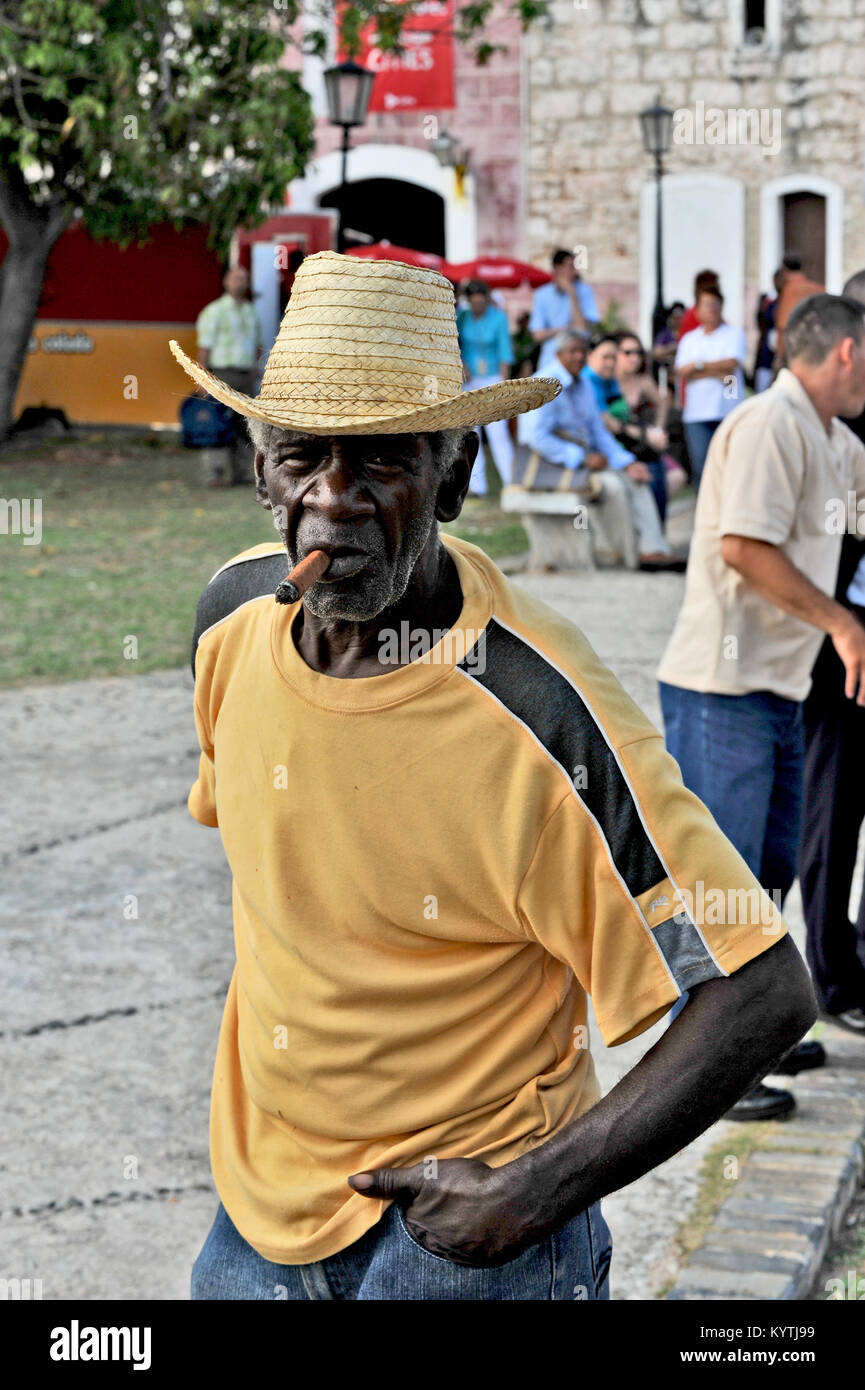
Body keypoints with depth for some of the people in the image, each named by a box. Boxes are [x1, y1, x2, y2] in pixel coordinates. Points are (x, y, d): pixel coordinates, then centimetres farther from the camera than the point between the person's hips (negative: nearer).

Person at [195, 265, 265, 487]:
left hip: (244, 376, 6)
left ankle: (242, 472, 10)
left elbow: (257, 343, 27)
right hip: (221, 373, -6)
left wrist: (254, 365, 10)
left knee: (243, 426, 6)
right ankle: (216, 474, -10)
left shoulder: (250, 311, 16)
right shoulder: (214, 311, -4)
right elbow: (204, 346, -9)